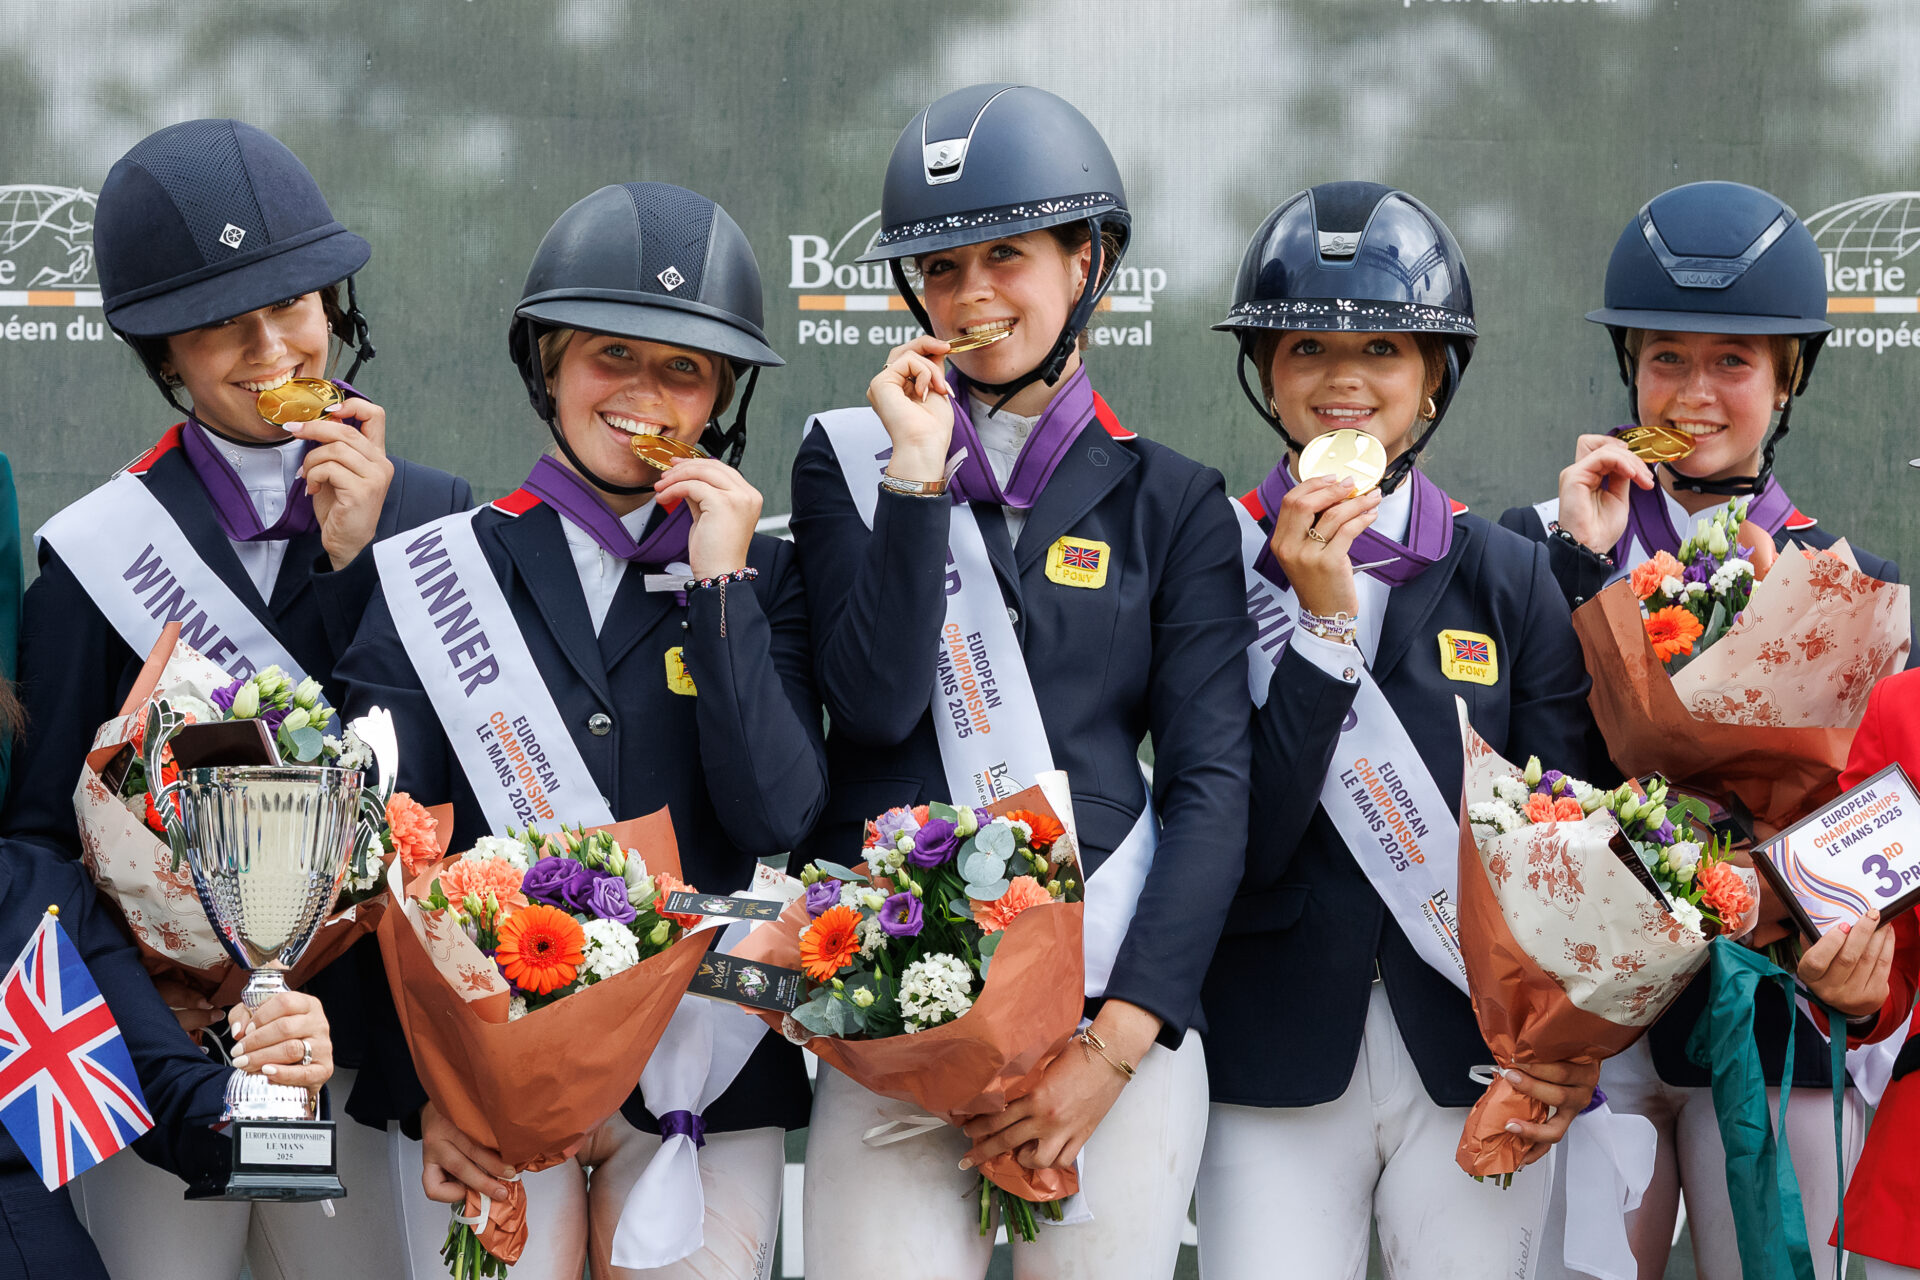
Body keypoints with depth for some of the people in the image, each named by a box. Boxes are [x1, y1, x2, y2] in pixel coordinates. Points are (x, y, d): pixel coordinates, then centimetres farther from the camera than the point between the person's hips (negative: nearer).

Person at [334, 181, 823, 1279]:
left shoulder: (761, 576, 7)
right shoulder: (438, 576, 5)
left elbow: (779, 820, -7)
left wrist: (722, 587, -10)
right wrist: (429, 1083, -6)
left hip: (701, 1068, 1)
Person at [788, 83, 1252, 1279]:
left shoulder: (1171, 501, 8)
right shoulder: (852, 459, 9)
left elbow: (1212, 784, 1)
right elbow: (876, 701, -5)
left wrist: (1117, 1043, -8)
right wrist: (920, 472, -10)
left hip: (1123, 995, 1)